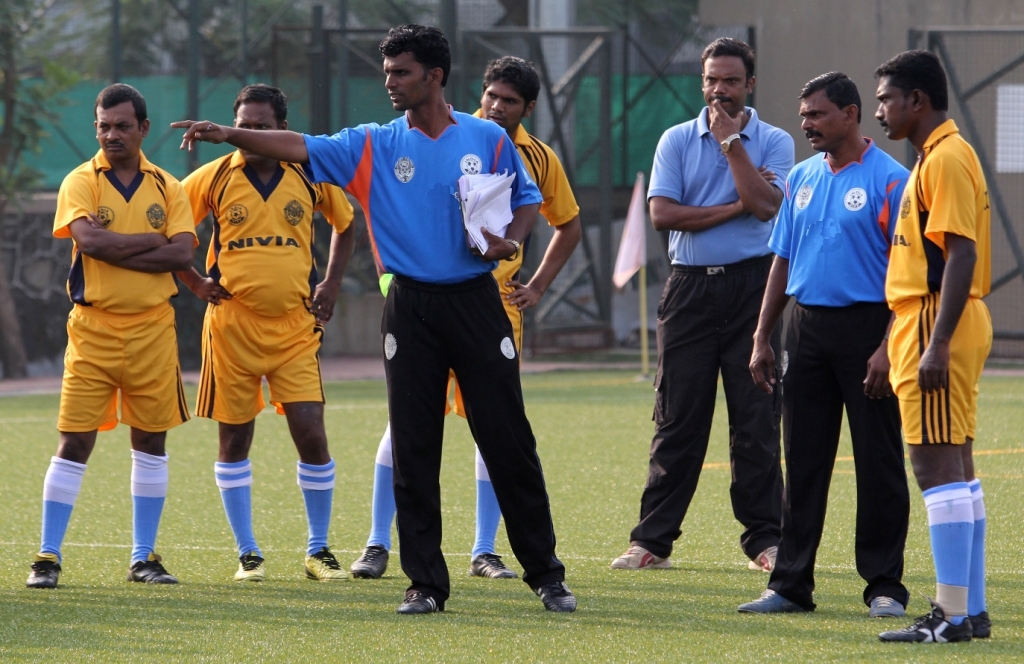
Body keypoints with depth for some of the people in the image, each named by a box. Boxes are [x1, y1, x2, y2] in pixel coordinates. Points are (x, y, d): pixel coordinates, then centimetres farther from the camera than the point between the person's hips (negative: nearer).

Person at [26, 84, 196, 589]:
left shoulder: (166, 188, 7)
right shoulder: (80, 183, -1)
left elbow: (183, 253, -8)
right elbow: (90, 240, -19)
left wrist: (115, 250, -14)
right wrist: (152, 241, -11)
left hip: (152, 329, 3)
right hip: (93, 327, -3)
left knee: (151, 440, 7)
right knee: (74, 442, -5)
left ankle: (144, 557, 16)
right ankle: (47, 558, 0)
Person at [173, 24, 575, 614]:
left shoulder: (487, 139, 2)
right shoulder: (373, 146, 4)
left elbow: (527, 199, 11)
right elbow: (301, 147, -5)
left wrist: (510, 240, -9)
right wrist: (229, 135, -16)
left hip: (476, 301, -2)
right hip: (411, 307, 2)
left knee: (508, 442, -2)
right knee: (413, 449, 0)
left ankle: (545, 573, 7)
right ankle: (426, 582, 7)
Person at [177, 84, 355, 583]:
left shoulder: (309, 177, 3)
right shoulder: (213, 179, -1)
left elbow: (345, 224, 20)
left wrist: (330, 285, 10)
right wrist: (196, 282, 0)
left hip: (295, 326, 0)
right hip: (232, 325, 0)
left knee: (311, 434, -6)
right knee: (233, 439, 3)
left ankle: (319, 550, 7)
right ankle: (247, 553, 13)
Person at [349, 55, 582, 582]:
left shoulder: (538, 159, 5)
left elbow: (568, 227, 20)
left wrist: (537, 286, 12)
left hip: (498, 302, 3)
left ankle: (484, 552, 9)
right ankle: (378, 544, 1)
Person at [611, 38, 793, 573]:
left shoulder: (773, 142, 5)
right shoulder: (676, 141, 8)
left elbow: (765, 205, -12)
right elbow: (663, 213, -5)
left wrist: (732, 142, -9)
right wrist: (734, 208, -8)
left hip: (751, 287, -1)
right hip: (690, 288, 1)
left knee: (757, 419, -2)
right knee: (677, 419, 1)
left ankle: (764, 538, 4)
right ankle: (653, 540, 4)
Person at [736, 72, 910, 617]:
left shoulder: (888, 180, -7)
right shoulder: (802, 179, 12)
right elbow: (782, 261, 17)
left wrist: (888, 348, -17)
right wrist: (761, 340, 11)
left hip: (866, 327, -6)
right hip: (806, 325, 6)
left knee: (878, 464, -1)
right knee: (802, 462, 7)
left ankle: (884, 586, 5)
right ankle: (791, 585, 11)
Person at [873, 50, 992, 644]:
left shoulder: (946, 159, -13)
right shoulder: (940, 155, 19)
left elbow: (961, 252, -22)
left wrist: (936, 344, -26)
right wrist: (897, 346, 25)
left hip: (938, 327, -11)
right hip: (931, 328, 11)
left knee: (938, 467, -11)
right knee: (956, 468, 11)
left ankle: (953, 615, -12)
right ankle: (971, 610, 15)